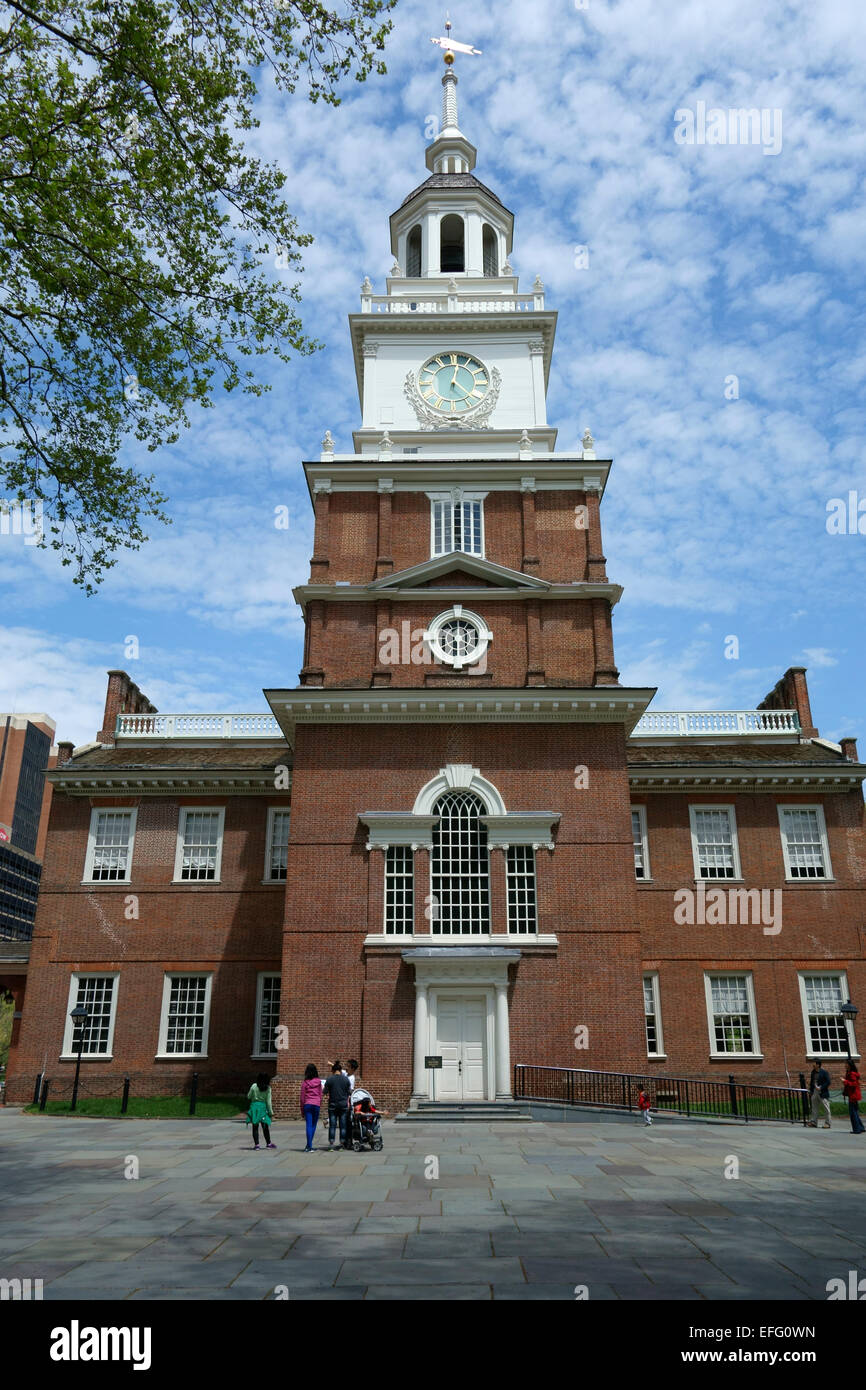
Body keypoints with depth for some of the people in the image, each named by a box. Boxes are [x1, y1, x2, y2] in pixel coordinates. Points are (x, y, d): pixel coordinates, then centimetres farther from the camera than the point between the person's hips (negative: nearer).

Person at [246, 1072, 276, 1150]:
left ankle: (256, 1144, 4)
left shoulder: (254, 1086, -6)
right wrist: (271, 1112, 3)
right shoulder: (268, 1088, -5)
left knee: (255, 1127, 6)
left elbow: (248, 1096, 4)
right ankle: (268, 1143, 17)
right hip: (263, 1107, 0)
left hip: (254, 1106, 0)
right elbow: (268, 1101, -4)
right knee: (265, 1126, 10)